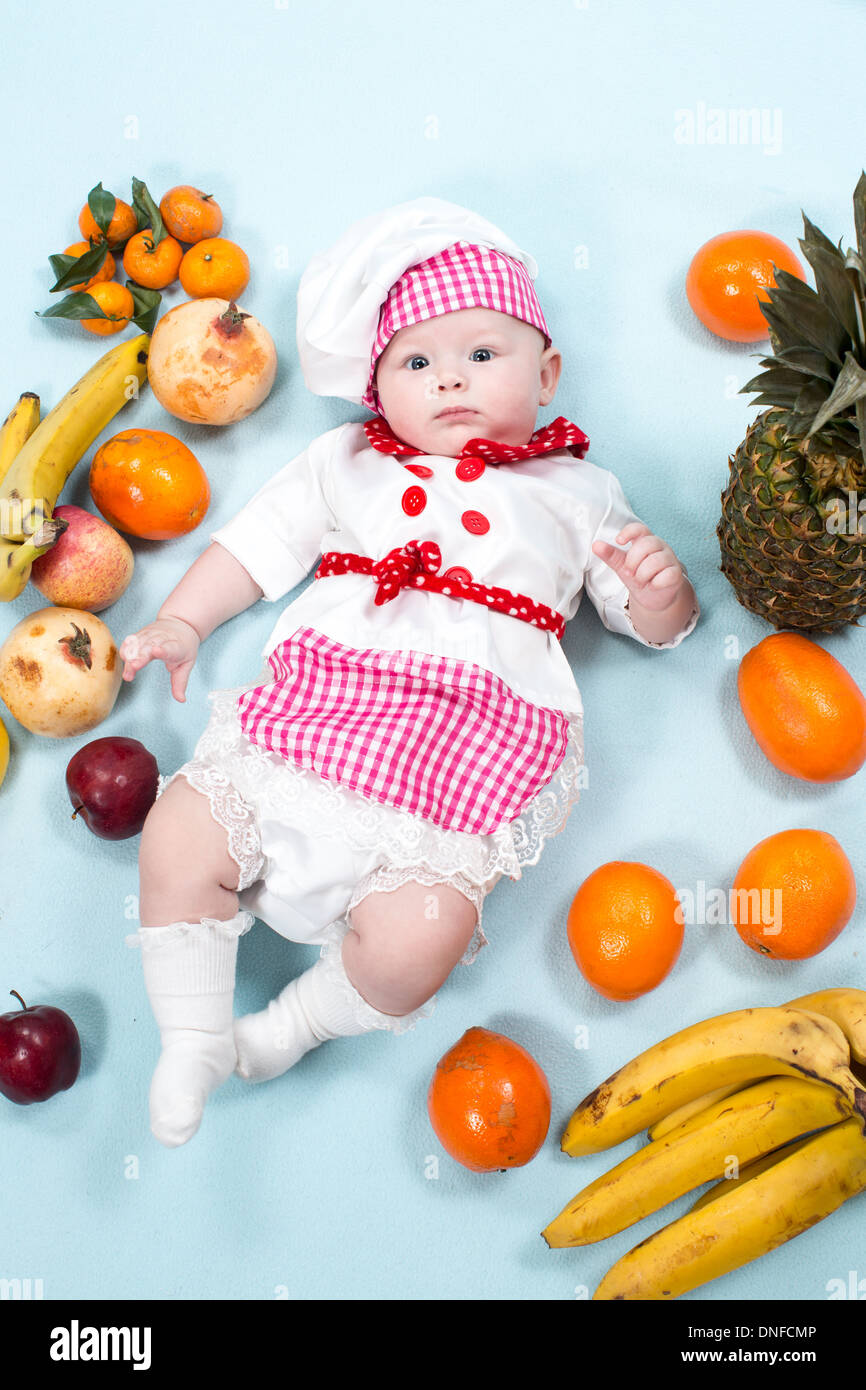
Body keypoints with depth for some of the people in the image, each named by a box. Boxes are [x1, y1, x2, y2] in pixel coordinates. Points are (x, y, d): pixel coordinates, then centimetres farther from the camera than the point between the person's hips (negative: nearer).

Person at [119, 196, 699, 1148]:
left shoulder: (575, 494, 17)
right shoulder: (345, 464, 21)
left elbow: (660, 625, 17)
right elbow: (260, 541, 21)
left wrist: (659, 581, -6)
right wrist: (180, 622, 9)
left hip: (458, 770, -2)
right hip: (308, 721, 3)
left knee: (417, 935, -25)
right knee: (180, 836, -14)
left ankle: (297, 1022, 8)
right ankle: (193, 1040, 10)